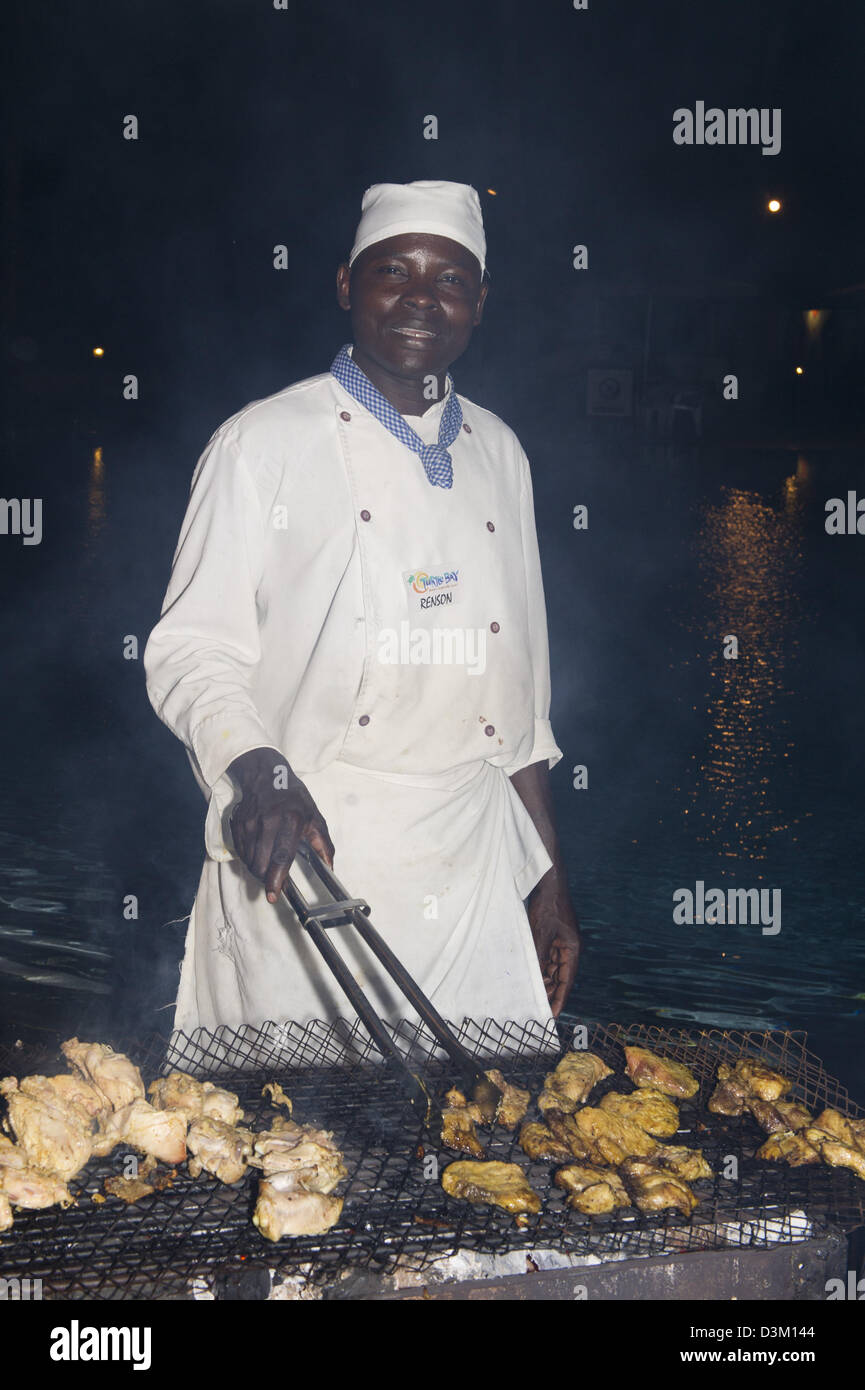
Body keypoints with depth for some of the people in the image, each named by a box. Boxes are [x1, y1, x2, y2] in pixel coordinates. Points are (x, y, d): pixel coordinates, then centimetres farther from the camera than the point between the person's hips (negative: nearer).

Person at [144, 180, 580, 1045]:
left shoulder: (498, 455, 12)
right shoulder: (263, 443, -2)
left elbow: (521, 694, 15)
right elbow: (191, 651, -5)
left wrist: (549, 877, 14)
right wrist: (257, 773, -24)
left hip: (475, 878, 4)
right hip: (299, 870, -4)